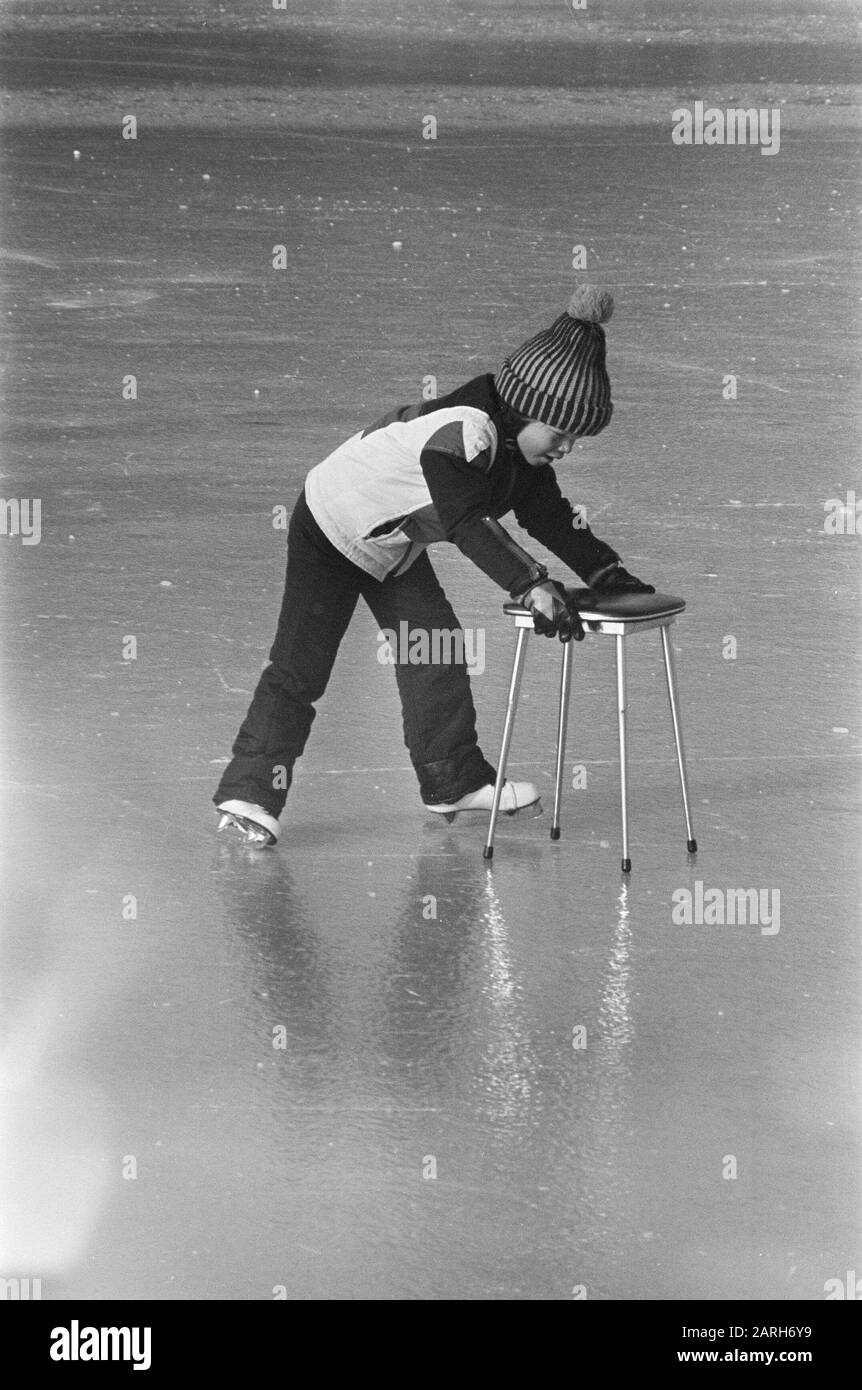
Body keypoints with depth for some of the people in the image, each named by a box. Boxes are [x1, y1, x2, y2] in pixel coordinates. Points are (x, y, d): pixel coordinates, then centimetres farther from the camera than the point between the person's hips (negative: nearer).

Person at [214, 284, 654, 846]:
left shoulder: (519, 443, -8)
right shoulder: (462, 430, -36)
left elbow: (550, 514, 1)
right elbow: (470, 525, -41)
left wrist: (605, 572, -6)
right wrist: (533, 586, -44)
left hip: (397, 542, 9)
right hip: (331, 530, -9)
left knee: (435, 647, 6)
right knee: (302, 662, -10)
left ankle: (455, 781, 16)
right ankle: (248, 791, -7)